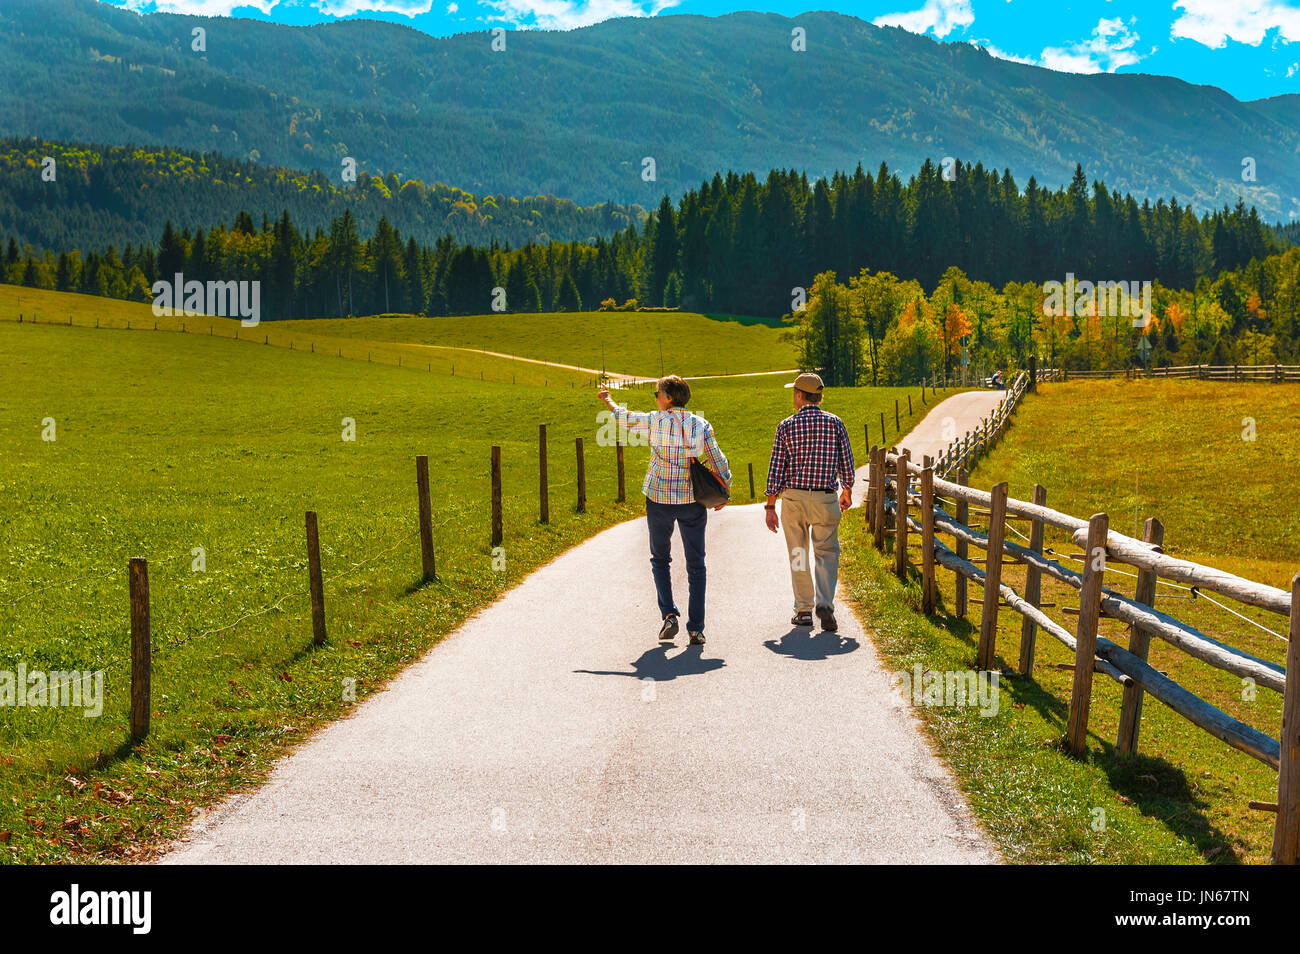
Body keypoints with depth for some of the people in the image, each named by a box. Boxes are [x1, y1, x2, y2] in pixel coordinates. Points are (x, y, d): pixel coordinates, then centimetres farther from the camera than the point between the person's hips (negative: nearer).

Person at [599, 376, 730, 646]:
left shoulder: (653, 421, -6)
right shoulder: (701, 425, -2)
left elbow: (621, 417, 11)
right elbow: (718, 461, -1)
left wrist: (607, 401, 31)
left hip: (660, 499, -1)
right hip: (692, 501, 1)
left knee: (660, 560, 18)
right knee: (696, 565, 8)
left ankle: (669, 615, 3)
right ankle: (696, 629, 4)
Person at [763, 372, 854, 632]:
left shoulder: (786, 426, -3)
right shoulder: (835, 423, 0)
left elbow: (776, 468, -4)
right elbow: (846, 463, 6)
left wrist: (770, 506, 2)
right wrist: (847, 491, 23)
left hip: (793, 497, 0)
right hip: (825, 498, 0)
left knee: (798, 554, 12)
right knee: (826, 553, 8)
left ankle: (804, 610, 16)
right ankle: (825, 605, -11)